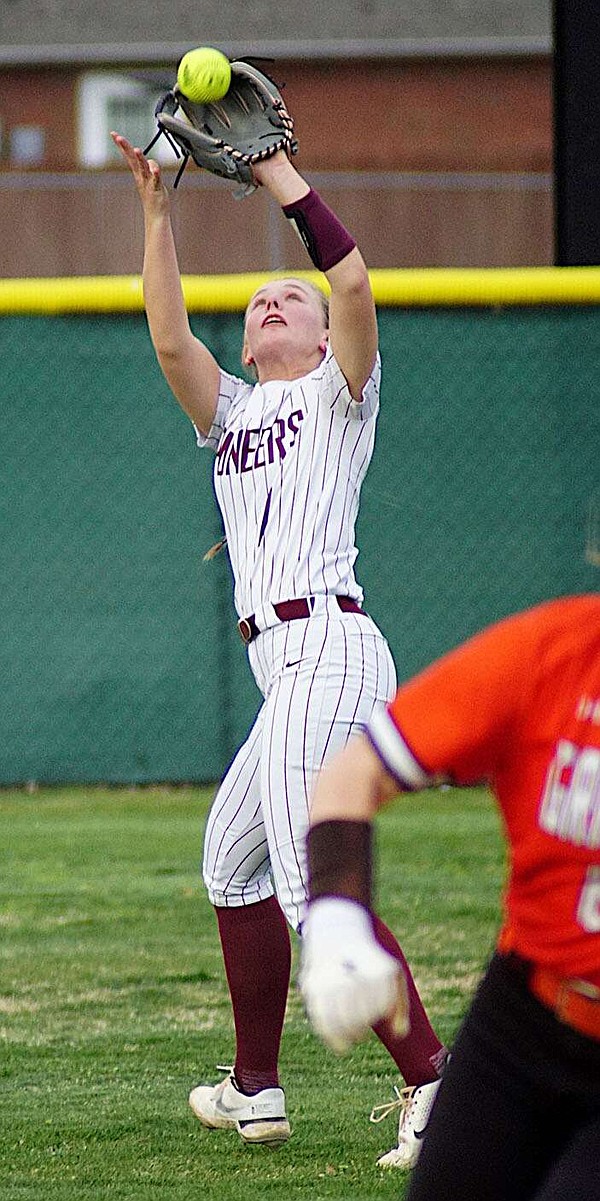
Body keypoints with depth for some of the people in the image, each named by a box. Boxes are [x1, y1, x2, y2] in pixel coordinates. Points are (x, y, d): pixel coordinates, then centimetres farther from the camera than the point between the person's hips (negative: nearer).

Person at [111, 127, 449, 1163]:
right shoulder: (231, 411, 22)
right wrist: (156, 208, 1)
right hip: (287, 666, 9)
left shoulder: (340, 394, 6)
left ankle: (435, 1078, -23)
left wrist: (283, 178, -8)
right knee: (232, 860, 18)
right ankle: (255, 1090, 26)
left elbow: (353, 281, -12)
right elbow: (169, 336, 6)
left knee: (313, 883, -18)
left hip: (326, 643, -9)